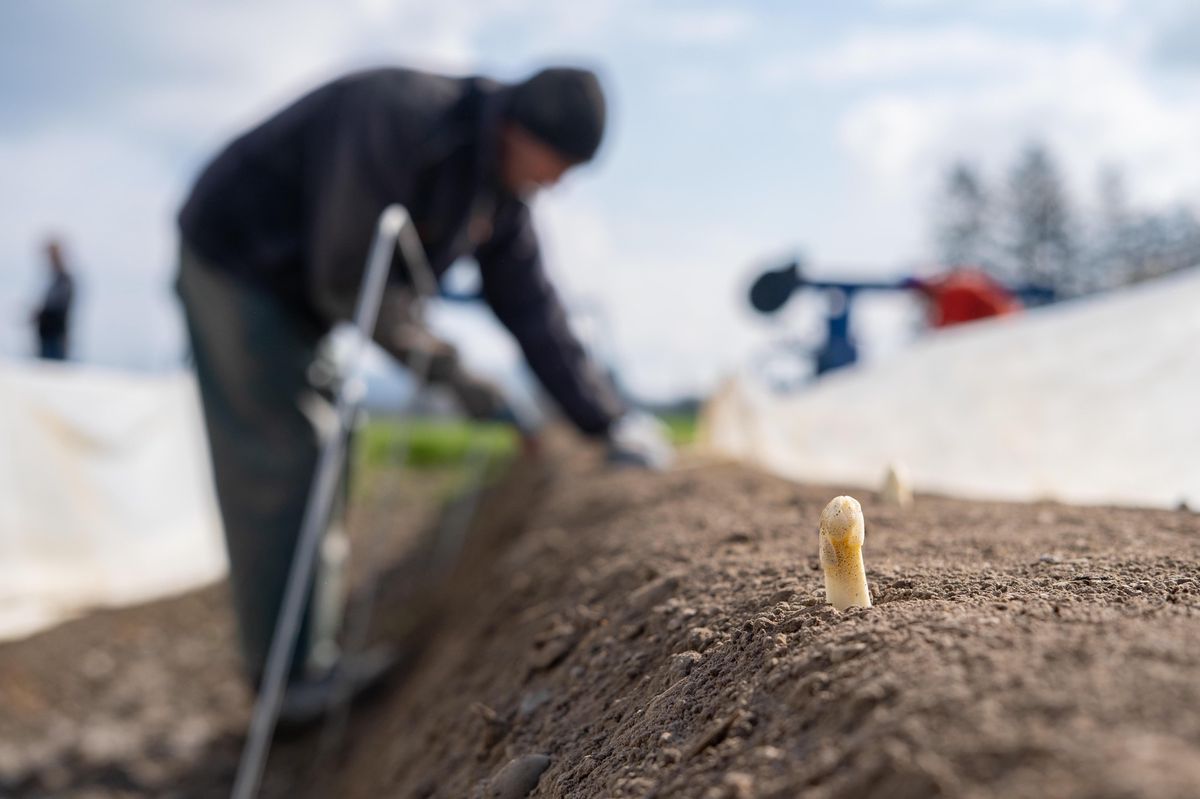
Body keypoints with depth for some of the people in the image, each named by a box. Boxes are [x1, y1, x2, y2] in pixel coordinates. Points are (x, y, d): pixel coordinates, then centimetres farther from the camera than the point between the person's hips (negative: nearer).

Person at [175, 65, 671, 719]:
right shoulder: (404, 122, -32)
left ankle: (307, 660, 18)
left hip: (301, 288, 9)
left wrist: (611, 424, -3)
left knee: (317, 463, 9)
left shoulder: (500, 196, -5)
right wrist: (445, 368, -24)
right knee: (271, 467, -10)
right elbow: (345, 277, -31)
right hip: (235, 256, -9)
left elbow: (534, 313, -1)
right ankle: (283, 680, -2)